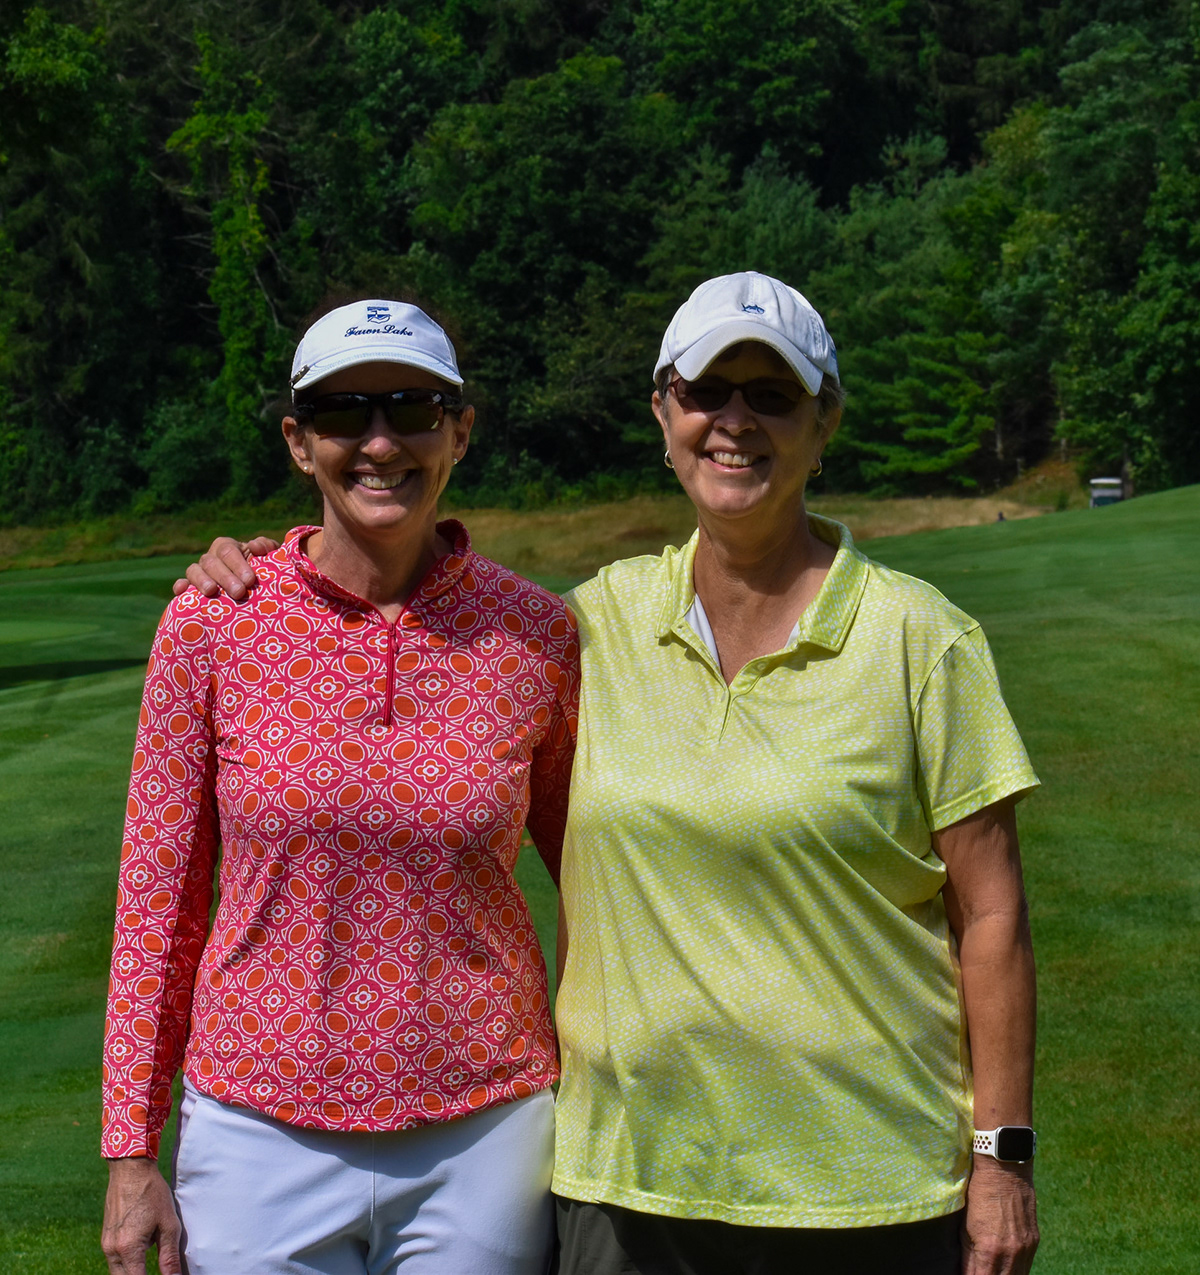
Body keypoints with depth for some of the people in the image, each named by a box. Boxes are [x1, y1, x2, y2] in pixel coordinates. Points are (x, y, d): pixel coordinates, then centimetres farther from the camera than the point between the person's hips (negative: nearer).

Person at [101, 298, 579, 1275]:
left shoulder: (535, 635, -4)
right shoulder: (212, 624, -5)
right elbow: (160, 896, 0)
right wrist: (133, 1154, 0)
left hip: (480, 1139, 0)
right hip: (260, 1133, 0)